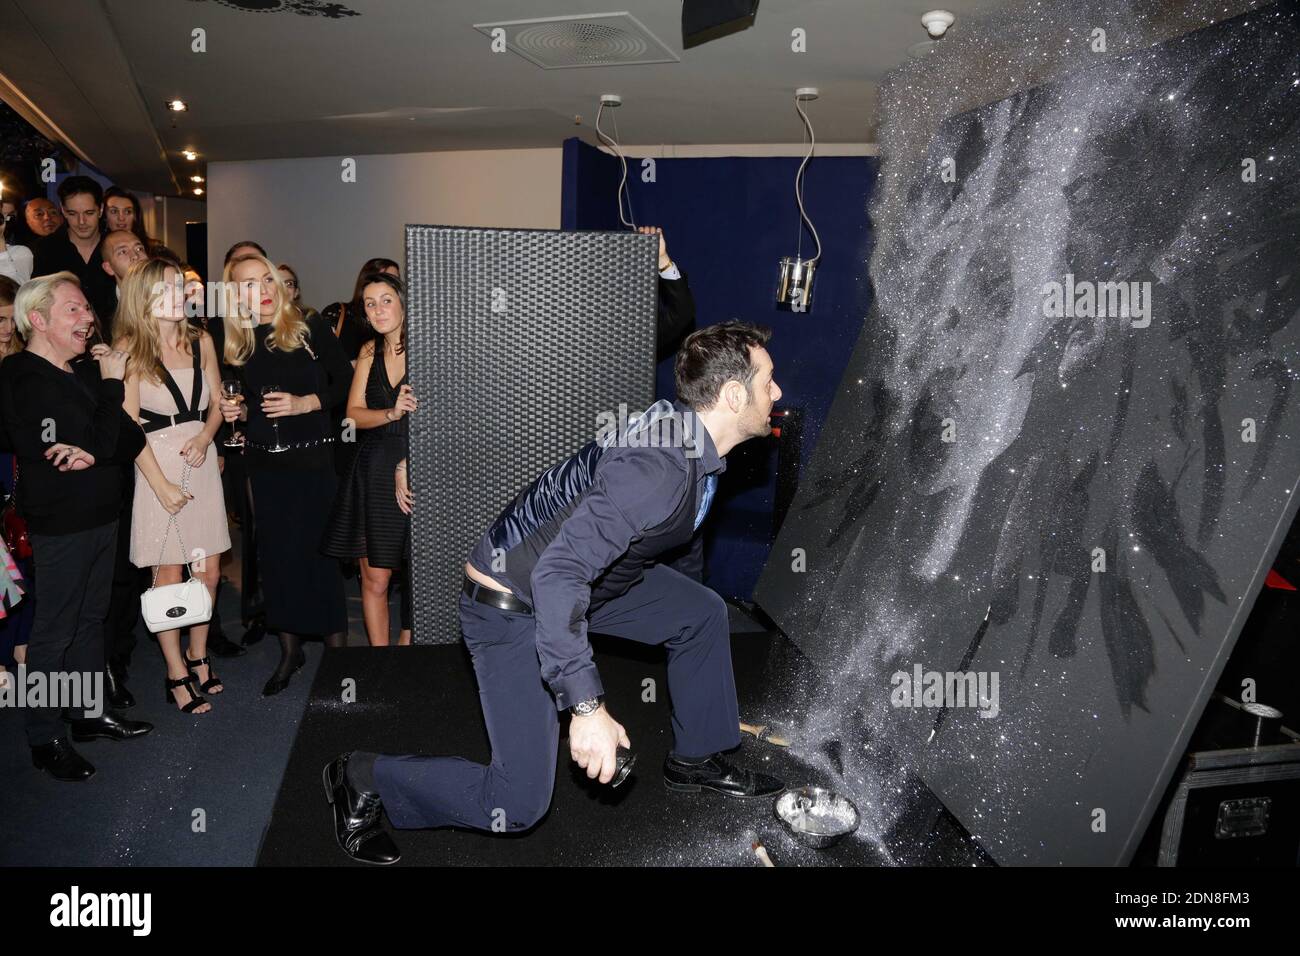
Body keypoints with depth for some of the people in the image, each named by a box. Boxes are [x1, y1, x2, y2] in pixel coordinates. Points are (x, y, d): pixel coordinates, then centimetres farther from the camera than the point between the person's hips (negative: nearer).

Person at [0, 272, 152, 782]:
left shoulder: (86, 373, 8)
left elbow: (132, 440, 0)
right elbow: (101, 443, -23)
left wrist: (90, 454, -19)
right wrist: (112, 385, -16)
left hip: (101, 515, 8)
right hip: (59, 525, -8)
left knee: (92, 618, 18)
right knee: (55, 631, 3)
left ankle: (90, 712, 32)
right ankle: (45, 738, 17)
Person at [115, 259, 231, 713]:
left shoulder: (200, 341, 6)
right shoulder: (129, 349, -7)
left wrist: (205, 436, -9)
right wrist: (161, 485, -14)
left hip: (201, 462, 4)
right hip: (156, 466, -4)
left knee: (209, 570, 8)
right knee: (168, 575, 2)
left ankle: (198, 657, 27)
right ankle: (176, 674, 14)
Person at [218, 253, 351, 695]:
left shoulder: (309, 328, -5)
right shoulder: (237, 343, 7)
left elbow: (346, 381, -5)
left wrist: (306, 403, -16)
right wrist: (238, 411, -3)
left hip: (313, 458, -4)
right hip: (265, 463, 4)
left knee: (321, 549, 0)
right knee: (276, 552, 10)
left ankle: (337, 647, 14)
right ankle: (290, 649, 24)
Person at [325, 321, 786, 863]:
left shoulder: (691, 440, 0)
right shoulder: (659, 469, -32)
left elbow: (684, 537, 21)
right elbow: (560, 572, -40)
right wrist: (587, 707, -40)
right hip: (511, 607, -9)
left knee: (703, 612, 10)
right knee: (518, 805, -8)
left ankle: (698, 760, 28)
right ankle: (365, 780, 11)